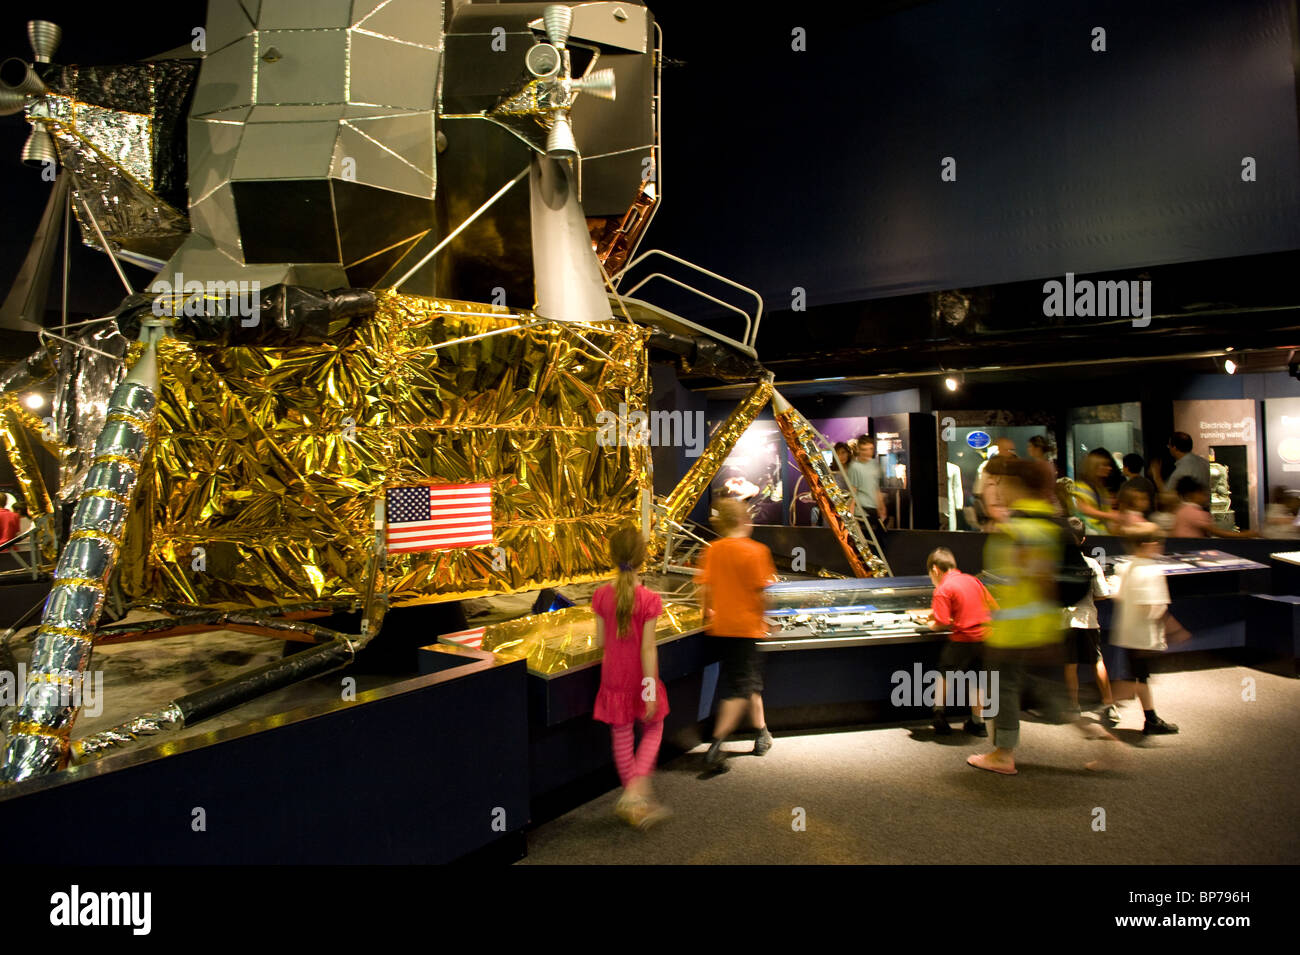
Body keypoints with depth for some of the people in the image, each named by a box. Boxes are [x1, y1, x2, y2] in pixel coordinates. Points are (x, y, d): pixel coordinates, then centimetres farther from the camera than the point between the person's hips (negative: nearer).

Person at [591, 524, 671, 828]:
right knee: (653, 731, 18)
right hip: (641, 678, -3)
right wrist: (650, 690, -13)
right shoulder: (649, 599, -18)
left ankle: (635, 798, 28)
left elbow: (601, 640, -1)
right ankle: (634, 792, 4)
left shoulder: (602, 595, -8)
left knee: (622, 739, 15)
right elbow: (648, 648, -18)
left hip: (614, 676, 3)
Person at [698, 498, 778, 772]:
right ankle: (716, 746, -10)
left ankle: (762, 734, 35)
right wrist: (763, 619, 1)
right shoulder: (755, 551, -11)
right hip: (747, 627, -5)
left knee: (751, 680, 21)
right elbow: (761, 590, -12)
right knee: (741, 689, 0)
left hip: (720, 627, 5)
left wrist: (708, 613, 15)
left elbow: (704, 587, 0)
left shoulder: (713, 550, 1)